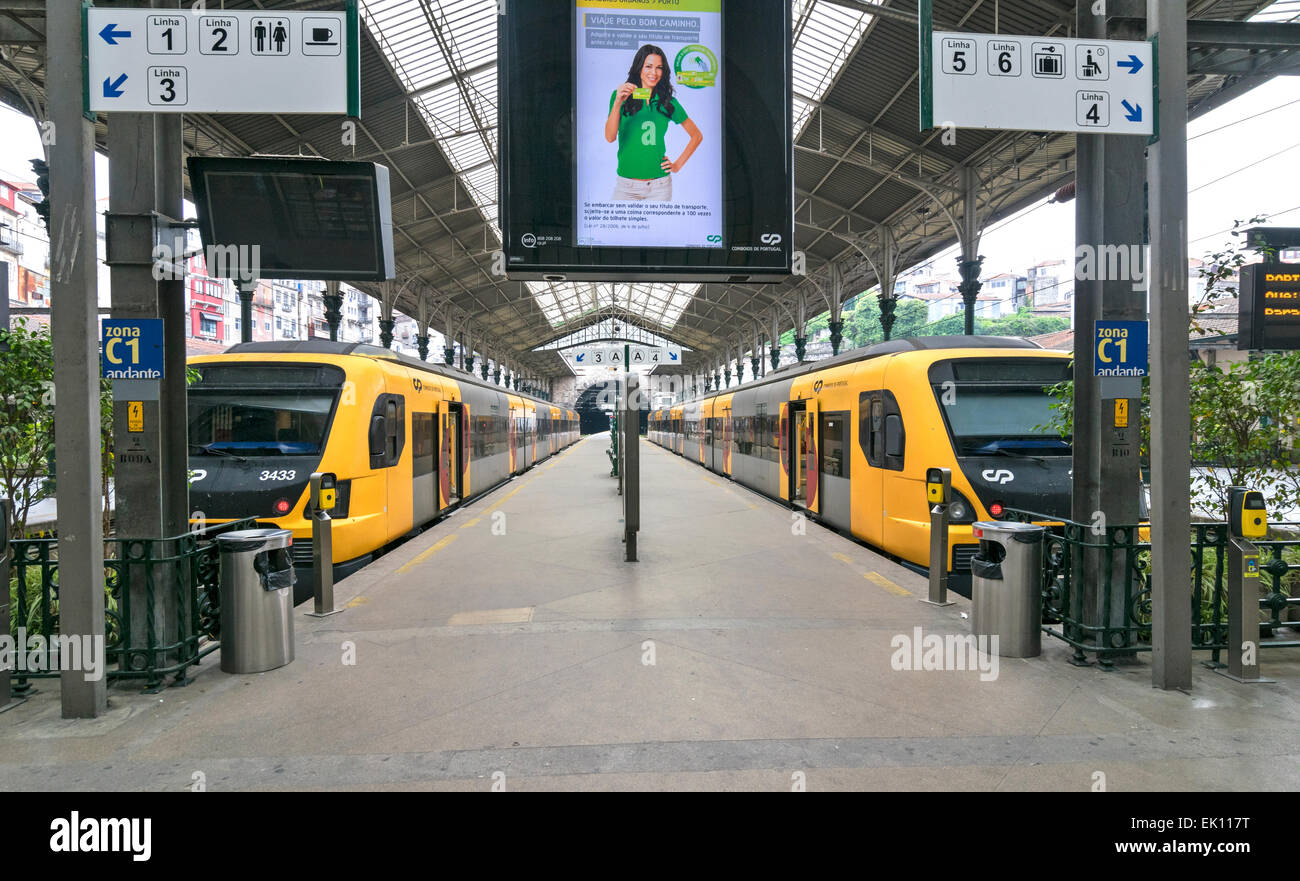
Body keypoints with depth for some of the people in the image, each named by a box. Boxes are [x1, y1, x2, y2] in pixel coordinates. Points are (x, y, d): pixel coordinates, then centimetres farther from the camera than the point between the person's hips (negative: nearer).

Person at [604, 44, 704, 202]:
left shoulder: (669, 103, 4)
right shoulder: (621, 97, 0)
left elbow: (697, 136, 13)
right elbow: (610, 137, -12)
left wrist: (678, 165, 5)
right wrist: (617, 103, -23)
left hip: (659, 186, 1)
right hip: (626, 185, -1)